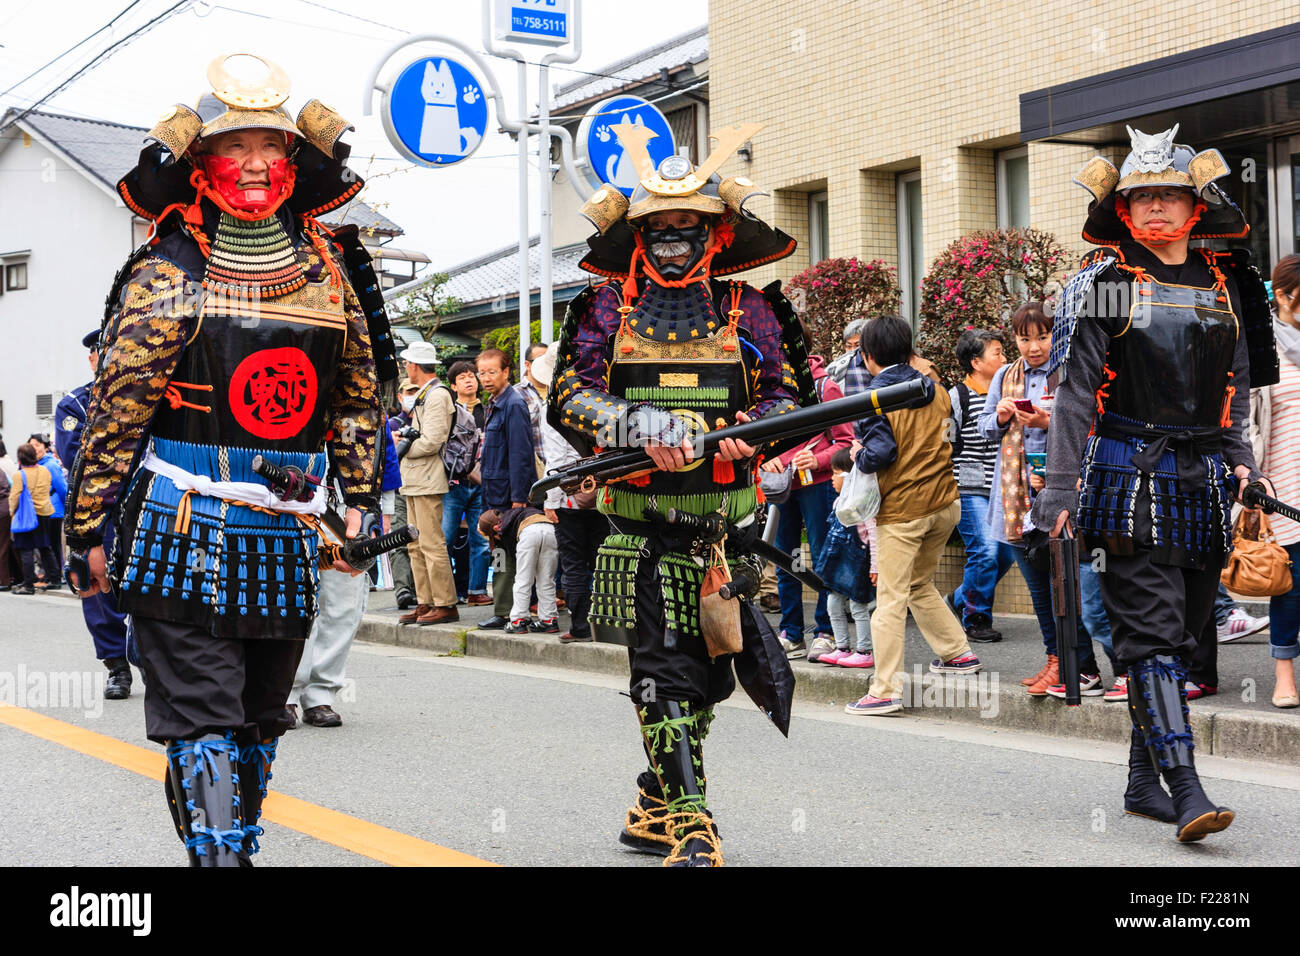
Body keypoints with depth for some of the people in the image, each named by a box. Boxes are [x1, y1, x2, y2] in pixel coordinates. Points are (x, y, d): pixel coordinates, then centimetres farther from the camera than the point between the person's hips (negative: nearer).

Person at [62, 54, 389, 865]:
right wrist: (89, 526, -4)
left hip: (287, 535, 5)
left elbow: (359, 393, 15)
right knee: (204, 724, -6)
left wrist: (362, 497, 12)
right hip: (181, 537, -5)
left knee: (258, 723, 15)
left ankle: (239, 844, 29)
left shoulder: (331, 269, 7)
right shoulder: (168, 274, -6)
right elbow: (116, 407, -5)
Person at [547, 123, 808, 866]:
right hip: (641, 519, -2)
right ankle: (689, 827, -4)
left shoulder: (751, 310, 8)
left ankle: (655, 806, 28)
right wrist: (636, 424, -20)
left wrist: (754, 430, -14)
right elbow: (567, 398, -2)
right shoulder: (606, 310, 5)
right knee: (664, 669, -9)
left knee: (705, 672, 10)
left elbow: (790, 393, 9)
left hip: (726, 519, 2)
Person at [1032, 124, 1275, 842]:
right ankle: (1185, 787, -16)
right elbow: (1075, 390, -4)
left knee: (1180, 634, 8)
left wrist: (1238, 460, 7)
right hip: (1130, 478, -5)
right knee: (1150, 630, -11)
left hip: (1203, 483, 5)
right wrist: (1061, 486, -10)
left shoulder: (1223, 282, 12)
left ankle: (1144, 780, 19)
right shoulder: (1105, 280, -1)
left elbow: (1236, 385, 20)